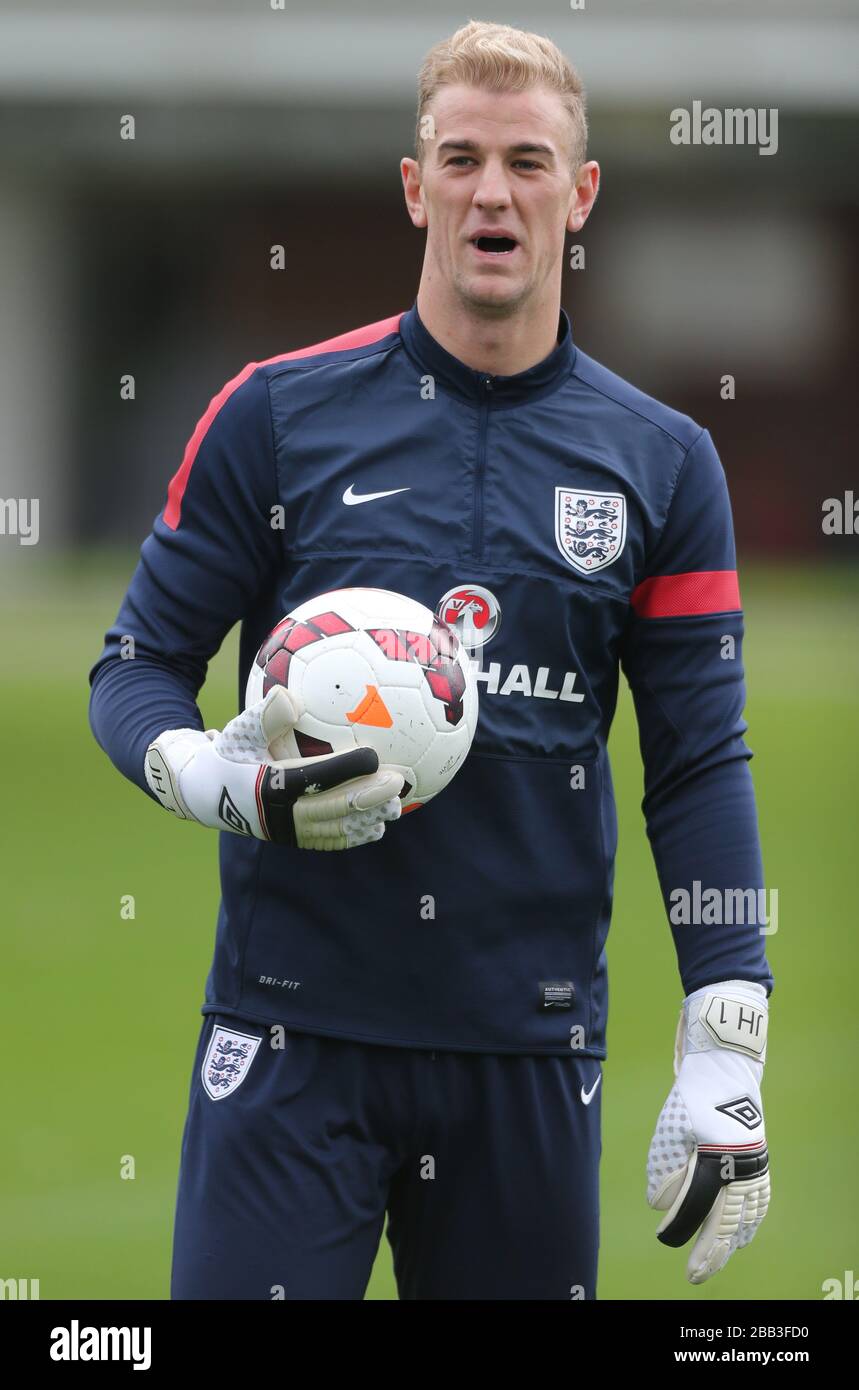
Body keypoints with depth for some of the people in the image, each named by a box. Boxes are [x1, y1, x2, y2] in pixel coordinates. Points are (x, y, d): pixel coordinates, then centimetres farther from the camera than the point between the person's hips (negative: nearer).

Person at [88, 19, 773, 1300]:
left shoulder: (663, 463, 8)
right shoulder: (278, 415, 3)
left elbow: (699, 764, 6)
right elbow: (136, 666, 6)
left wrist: (725, 1062, -2)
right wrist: (223, 783, -17)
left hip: (533, 1048, 2)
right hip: (294, 1035, -2)